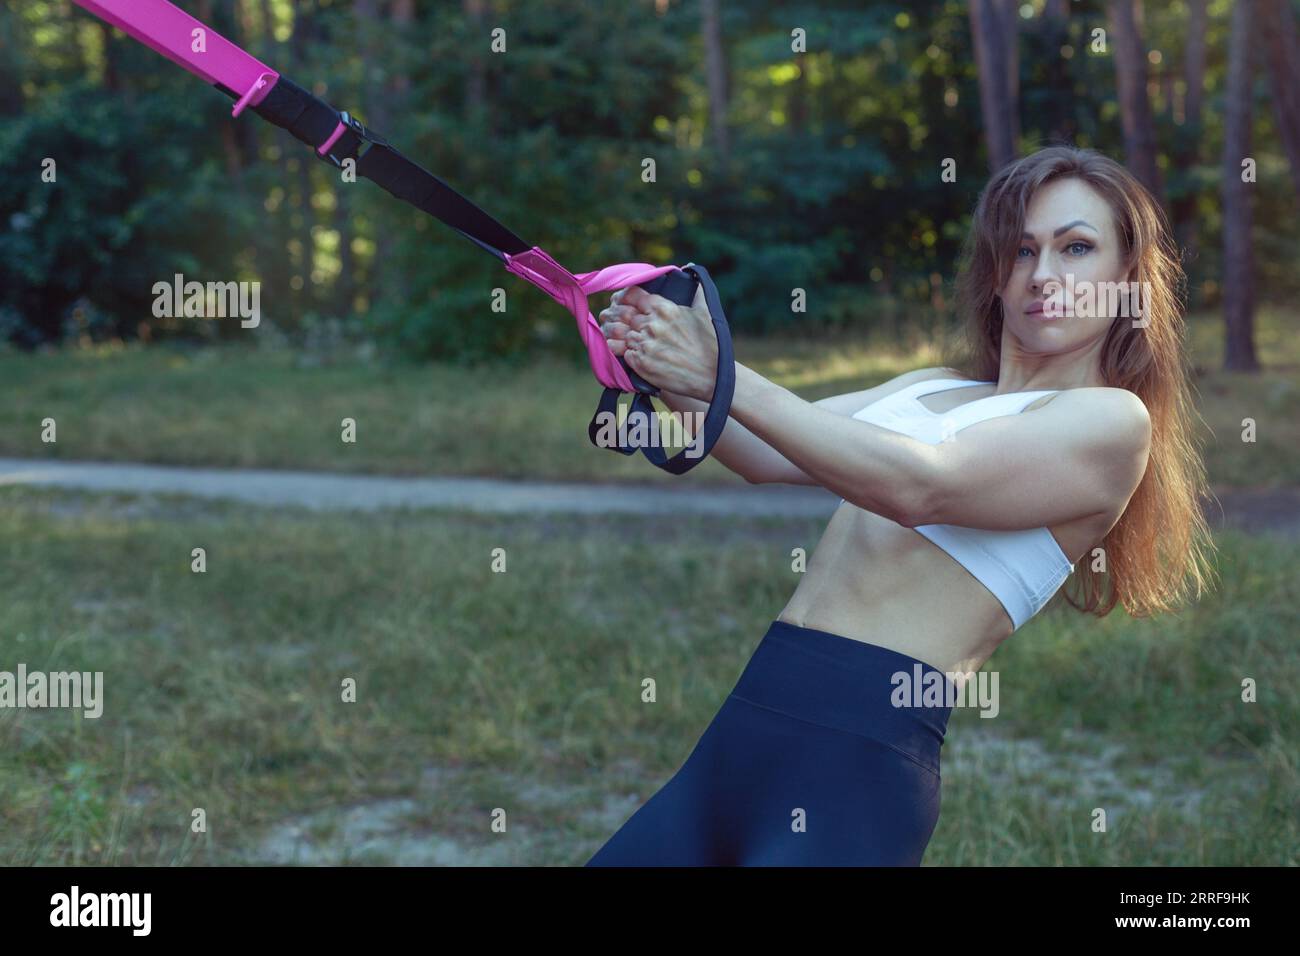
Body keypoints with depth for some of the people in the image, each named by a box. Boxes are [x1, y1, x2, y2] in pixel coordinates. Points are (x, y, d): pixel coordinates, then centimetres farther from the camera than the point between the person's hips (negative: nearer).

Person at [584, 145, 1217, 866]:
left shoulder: (1113, 420, -3)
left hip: (856, 763, -7)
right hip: (741, 732, 7)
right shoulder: (931, 390, 20)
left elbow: (920, 487, -17)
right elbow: (769, 455, 11)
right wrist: (674, 379, -8)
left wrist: (727, 377, -20)